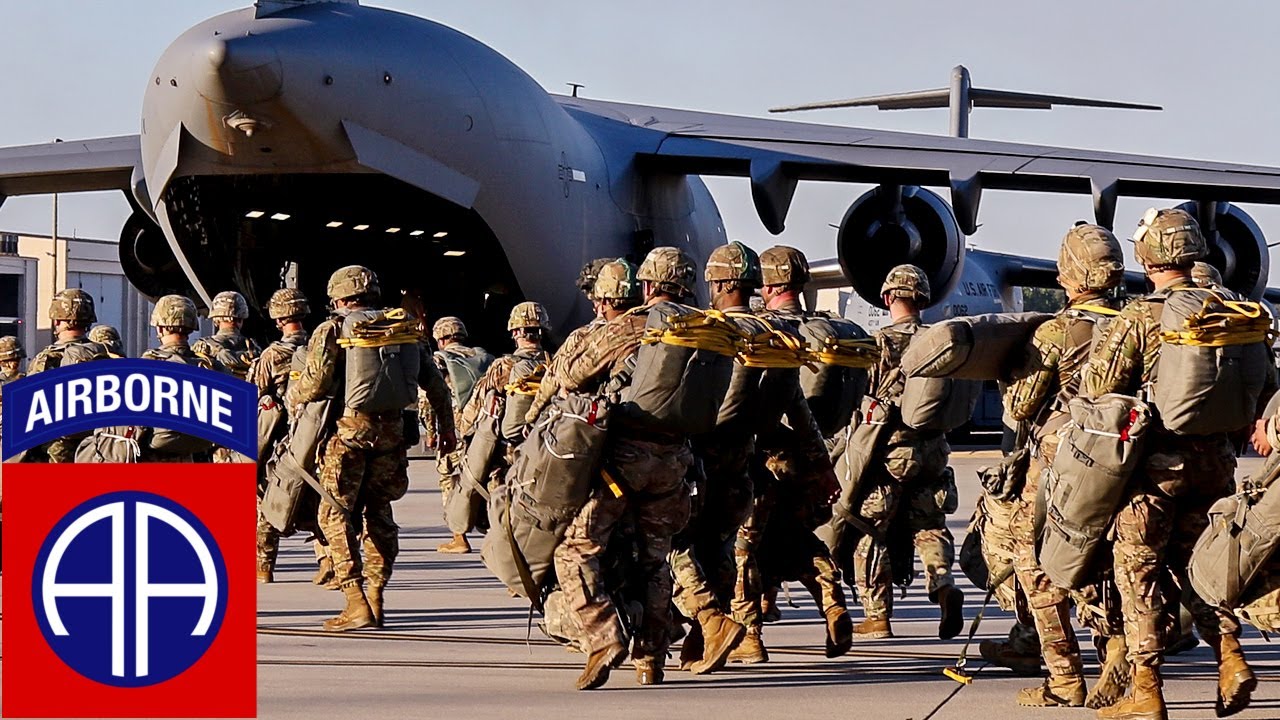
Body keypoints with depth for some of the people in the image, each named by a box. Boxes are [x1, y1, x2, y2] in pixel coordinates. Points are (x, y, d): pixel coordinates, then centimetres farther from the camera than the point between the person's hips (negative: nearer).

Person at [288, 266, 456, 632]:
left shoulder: (333, 330, -4)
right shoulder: (403, 328, 11)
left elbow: (314, 385, -9)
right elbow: (435, 382, 13)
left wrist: (289, 398, 12)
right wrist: (446, 426, 22)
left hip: (350, 427, -5)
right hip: (392, 429, 5)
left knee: (335, 512, 0)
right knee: (378, 511, 15)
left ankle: (357, 603, -10)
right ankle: (375, 599, 12)